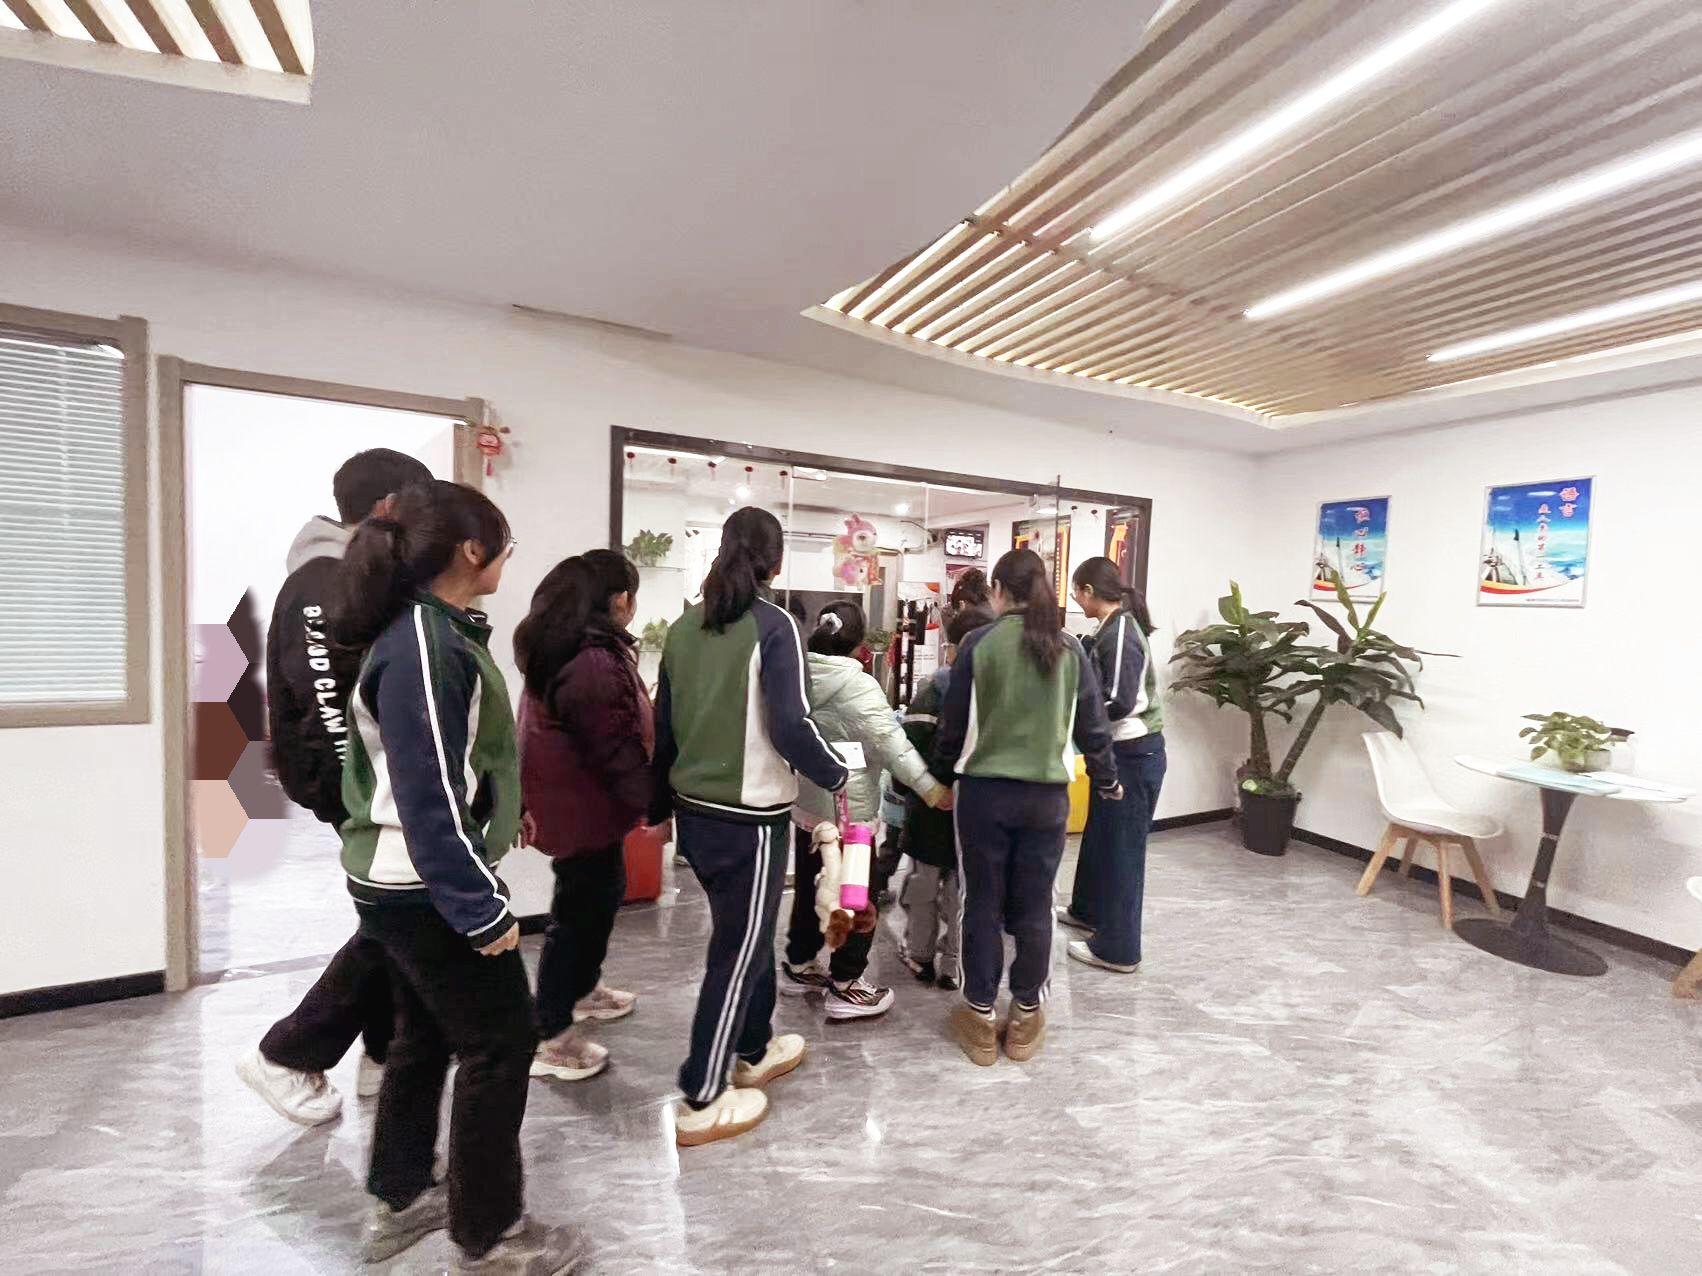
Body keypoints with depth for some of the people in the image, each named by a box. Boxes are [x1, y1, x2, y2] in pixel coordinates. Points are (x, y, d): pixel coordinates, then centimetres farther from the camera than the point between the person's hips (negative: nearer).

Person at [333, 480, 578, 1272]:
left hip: (405, 882, 10)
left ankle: (399, 1200, 43)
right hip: (427, 888, -10)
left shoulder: (428, 630, 7)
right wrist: (484, 910, -20)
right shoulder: (425, 647, -23)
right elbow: (430, 798, -25)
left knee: (426, 1034, 23)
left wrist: (502, 807, 18)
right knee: (498, 1044, 6)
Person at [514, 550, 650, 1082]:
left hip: (568, 798, 10)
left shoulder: (558, 648, 6)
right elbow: (617, 747, -25)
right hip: (583, 807, -10)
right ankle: (548, 1037, 22)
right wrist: (650, 801, -15)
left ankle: (582, 988, 45)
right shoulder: (594, 661, -28)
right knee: (579, 912, 5)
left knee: (603, 893, 25)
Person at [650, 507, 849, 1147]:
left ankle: (755, 1051, 43)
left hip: (694, 811, 7)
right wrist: (835, 775, -3)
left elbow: (664, 726, 9)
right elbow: (790, 727, -20)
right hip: (750, 818, -7)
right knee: (736, 949, 10)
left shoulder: (684, 626, 5)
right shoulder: (772, 625, -14)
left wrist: (659, 805, 20)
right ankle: (700, 1102, 24)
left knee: (748, 931, 24)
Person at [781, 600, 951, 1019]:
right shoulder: (859, 686, -20)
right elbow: (893, 744, -22)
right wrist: (931, 789, -17)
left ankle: (799, 965, 36)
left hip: (806, 804, 8)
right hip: (849, 810, -7)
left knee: (809, 888, 21)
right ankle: (846, 988, 17)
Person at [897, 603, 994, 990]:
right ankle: (954, 965, 23)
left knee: (924, 884, 15)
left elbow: (910, 752, -16)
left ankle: (920, 955, 29)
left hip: (932, 810, -2)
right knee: (964, 891, 13)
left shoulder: (931, 695, -13)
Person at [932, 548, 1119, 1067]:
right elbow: (1092, 725, 6)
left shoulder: (978, 644, -7)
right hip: (1047, 795, 2)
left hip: (985, 791, -2)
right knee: (1034, 908, 13)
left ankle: (980, 1019, 22)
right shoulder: (1069, 649, 0)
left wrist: (941, 774, 13)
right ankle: (1025, 1018, 27)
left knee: (983, 905, 10)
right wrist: (1106, 780, 22)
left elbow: (953, 722, -3)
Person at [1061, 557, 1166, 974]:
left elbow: (1119, 702, -24)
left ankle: (1118, 948, 16)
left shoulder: (1120, 631, -19)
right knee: (1100, 835, 22)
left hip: (1134, 754, -9)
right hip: (1119, 751, 9)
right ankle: (1088, 909, 41)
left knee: (1121, 846, 2)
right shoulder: (1113, 628, 9)